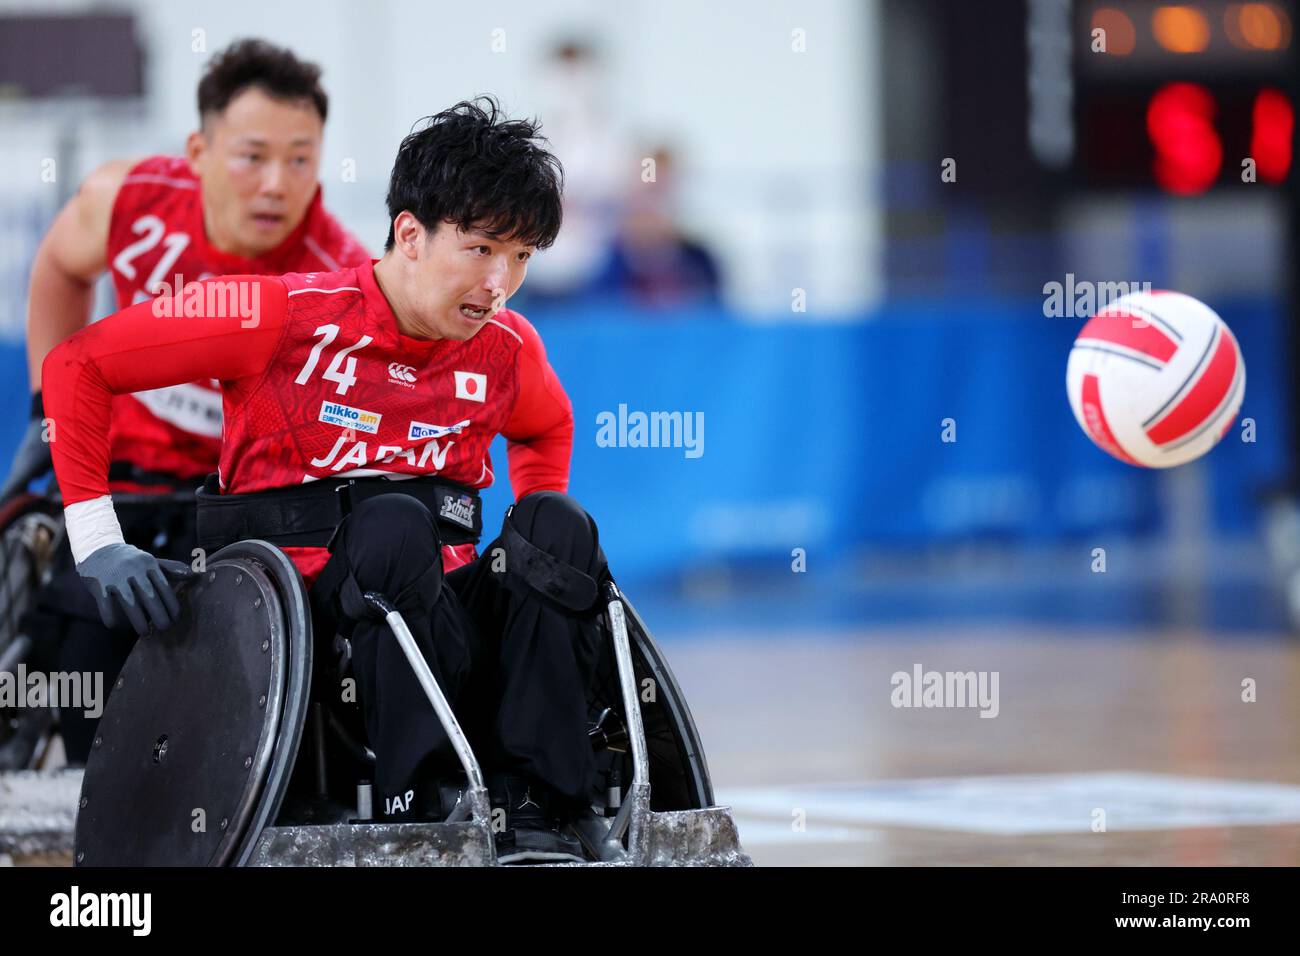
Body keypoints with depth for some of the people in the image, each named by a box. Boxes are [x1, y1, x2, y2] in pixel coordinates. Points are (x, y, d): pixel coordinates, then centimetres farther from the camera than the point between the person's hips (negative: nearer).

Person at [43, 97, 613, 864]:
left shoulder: (509, 349, 6)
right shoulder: (291, 316, -8)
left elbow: (546, 428, 34)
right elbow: (77, 366, -4)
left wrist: (544, 543, 17)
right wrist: (97, 541, -8)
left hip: (445, 614, 5)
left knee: (558, 524, -21)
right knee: (391, 522, -34)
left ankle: (536, 810, -29)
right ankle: (414, 803, -36)